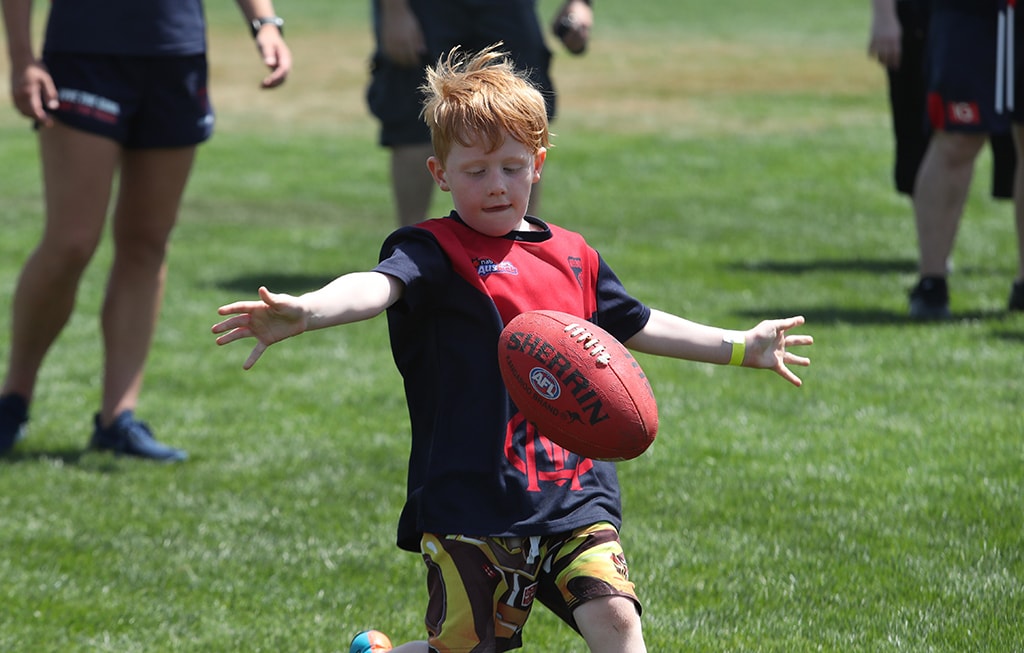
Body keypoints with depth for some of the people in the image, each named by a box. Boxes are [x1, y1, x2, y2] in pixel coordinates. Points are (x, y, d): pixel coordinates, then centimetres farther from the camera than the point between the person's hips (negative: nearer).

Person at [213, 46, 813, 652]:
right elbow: (379, 285, -26)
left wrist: (741, 347, 33)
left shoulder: (574, 256, 14)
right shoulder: (436, 249, -5)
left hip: (575, 491, 5)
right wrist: (305, 311, -47)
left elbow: (636, 325, 30)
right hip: (471, 499, -4)